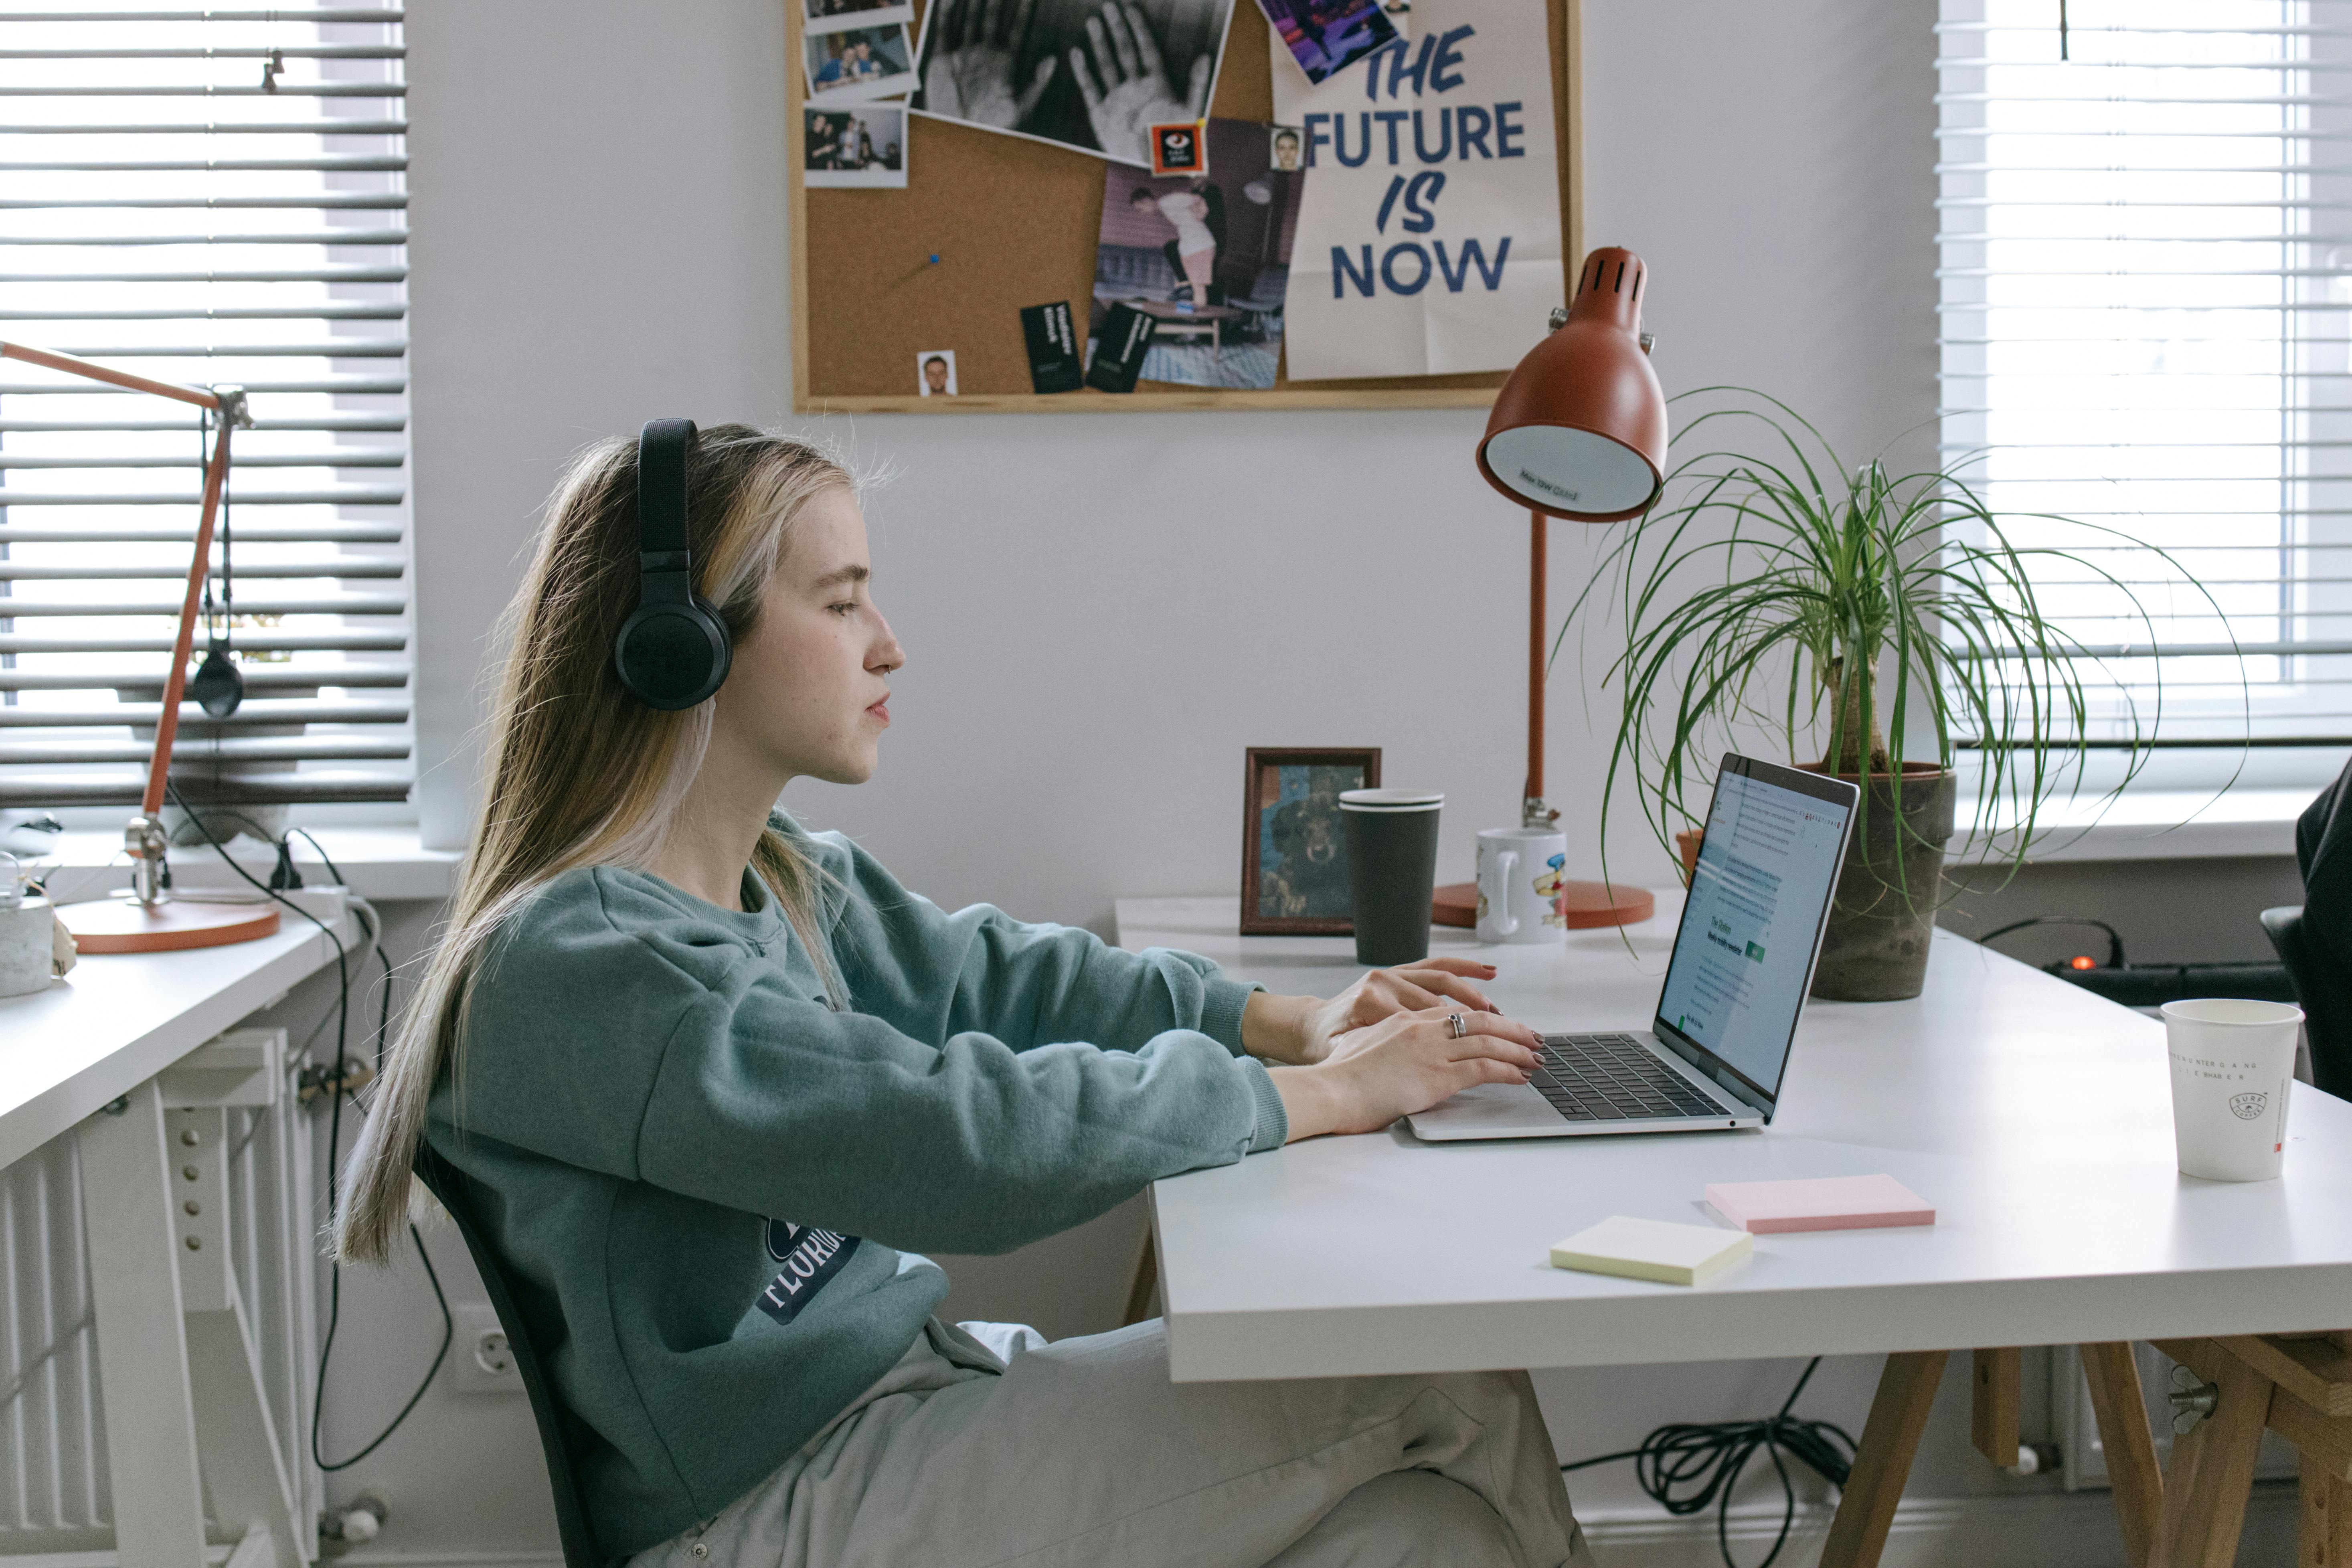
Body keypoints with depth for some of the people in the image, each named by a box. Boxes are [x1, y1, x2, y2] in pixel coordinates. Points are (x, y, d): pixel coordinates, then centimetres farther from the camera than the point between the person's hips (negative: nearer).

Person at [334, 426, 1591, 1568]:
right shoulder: (578, 967, -22)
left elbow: (984, 976, 17)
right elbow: (974, 1145, -27)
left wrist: (1285, 1024, 3)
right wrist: (1314, 1097, -17)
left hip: (914, 1384, 8)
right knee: (1448, 1381, -11)